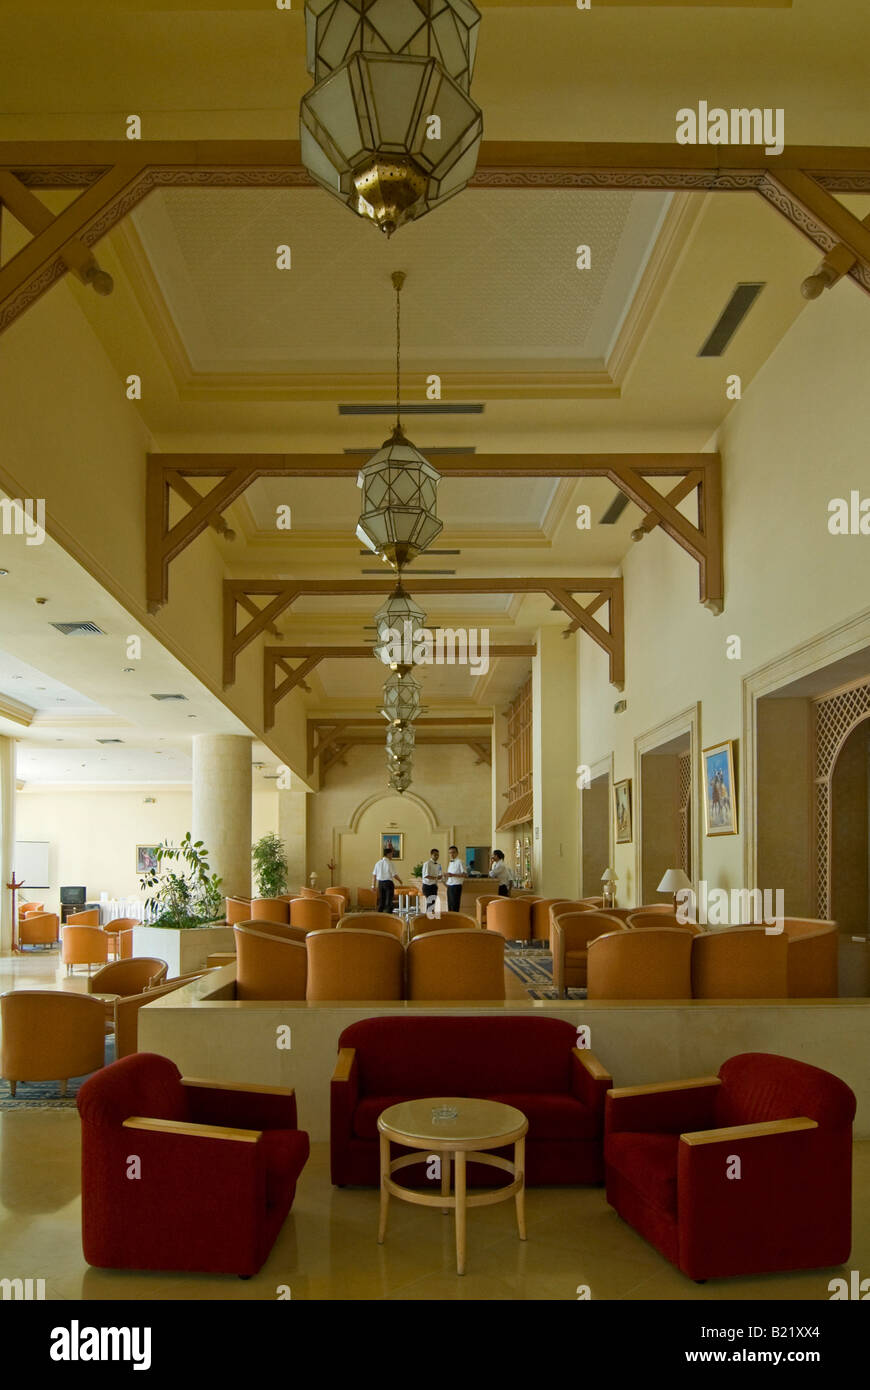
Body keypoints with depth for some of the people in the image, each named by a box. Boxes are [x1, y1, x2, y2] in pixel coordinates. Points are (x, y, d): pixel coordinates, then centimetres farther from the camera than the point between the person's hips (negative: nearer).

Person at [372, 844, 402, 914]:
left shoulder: (378, 863, 5)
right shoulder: (390, 863, -12)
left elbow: (374, 875, 7)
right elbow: (394, 875, -12)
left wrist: (373, 885, 13)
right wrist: (400, 880, 7)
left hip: (380, 883, 5)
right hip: (388, 882, -5)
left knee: (381, 900, 13)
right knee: (389, 900, 0)